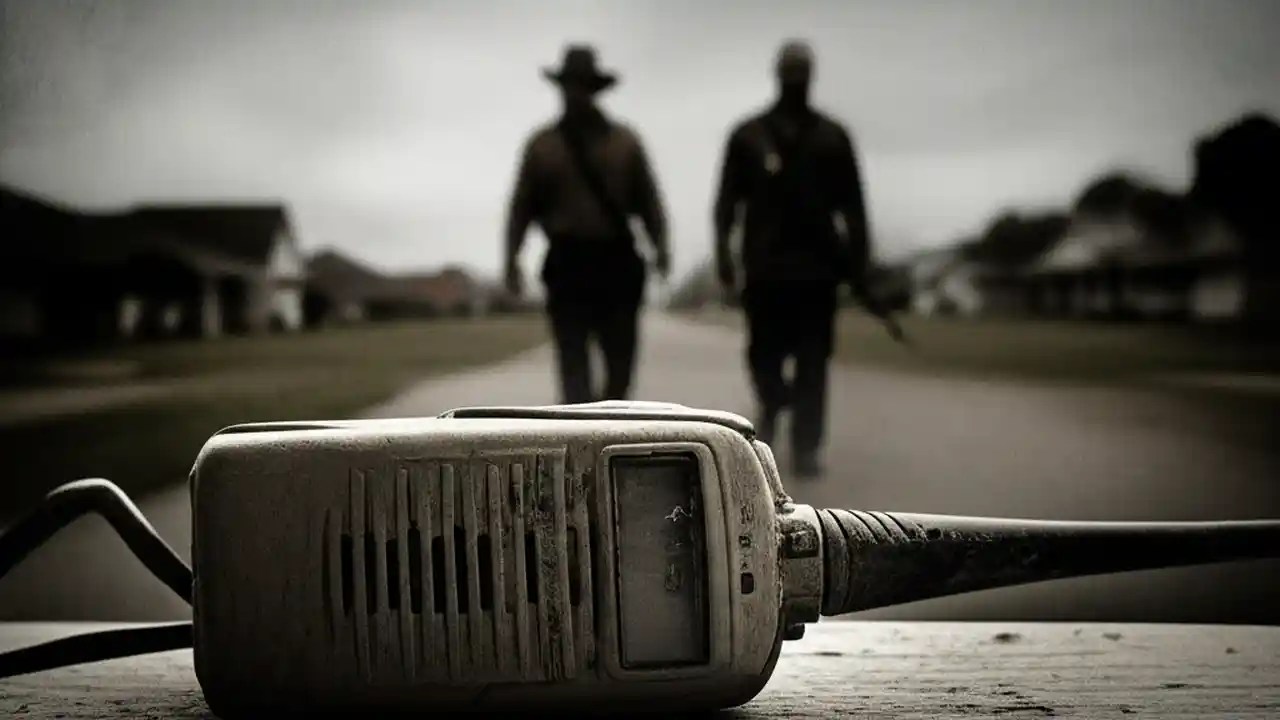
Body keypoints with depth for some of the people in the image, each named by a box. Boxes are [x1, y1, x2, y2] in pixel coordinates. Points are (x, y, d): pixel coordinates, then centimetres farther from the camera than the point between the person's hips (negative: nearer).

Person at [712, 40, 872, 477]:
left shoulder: (832, 137, 9)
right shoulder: (748, 135, 7)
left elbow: (852, 206, 7)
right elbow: (727, 202, 3)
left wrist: (857, 261, 0)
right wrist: (724, 255, -7)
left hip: (818, 265, 0)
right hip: (764, 267, 0)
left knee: (812, 361, -2)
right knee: (764, 354, 3)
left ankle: (805, 447, 0)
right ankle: (771, 406, 33)